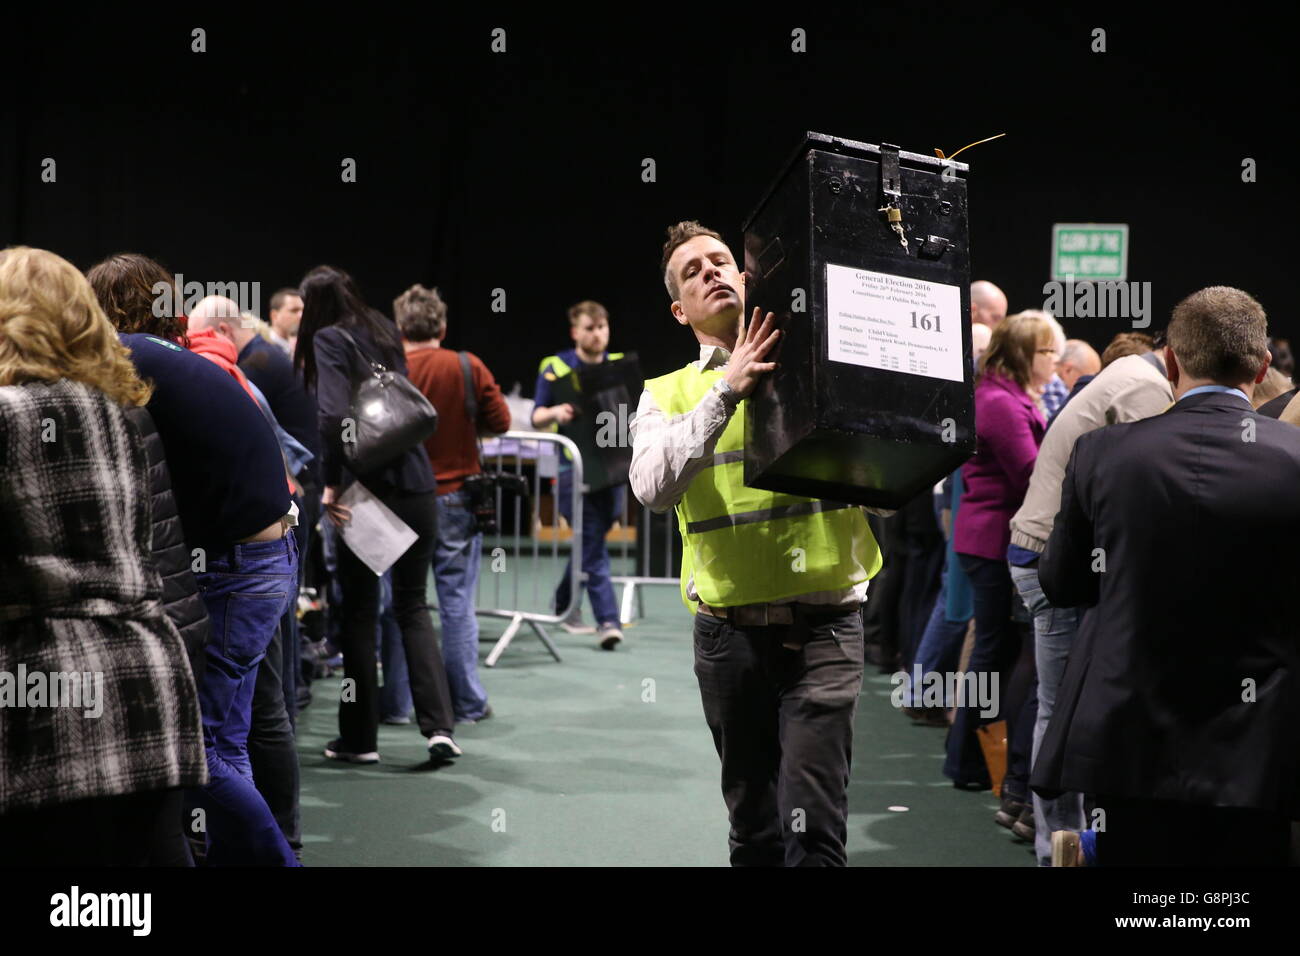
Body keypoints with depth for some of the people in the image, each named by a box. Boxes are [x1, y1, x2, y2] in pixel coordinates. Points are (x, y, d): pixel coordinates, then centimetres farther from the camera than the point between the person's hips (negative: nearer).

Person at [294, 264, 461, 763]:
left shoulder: (329, 340, -6)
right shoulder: (384, 332, 14)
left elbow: (333, 415, -20)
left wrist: (331, 484, -14)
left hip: (368, 488, -5)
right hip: (417, 484, 5)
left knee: (359, 610, 7)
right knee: (413, 605, 13)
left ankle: (360, 737, 14)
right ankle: (438, 725, 1)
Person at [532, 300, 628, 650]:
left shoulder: (620, 365, 11)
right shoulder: (556, 367, 1)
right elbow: (537, 417, -2)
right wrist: (556, 412, -24)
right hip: (575, 464, -4)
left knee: (590, 541, 12)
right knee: (592, 542, -11)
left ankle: (564, 605, 31)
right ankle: (607, 620, -12)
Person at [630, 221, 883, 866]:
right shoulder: (667, 395, 10)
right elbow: (653, 487, -12)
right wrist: (727, 391, -20)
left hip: (822, 624, -2)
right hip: (730, 632, 2)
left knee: (813, 826, -11)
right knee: (754, 833, 11)